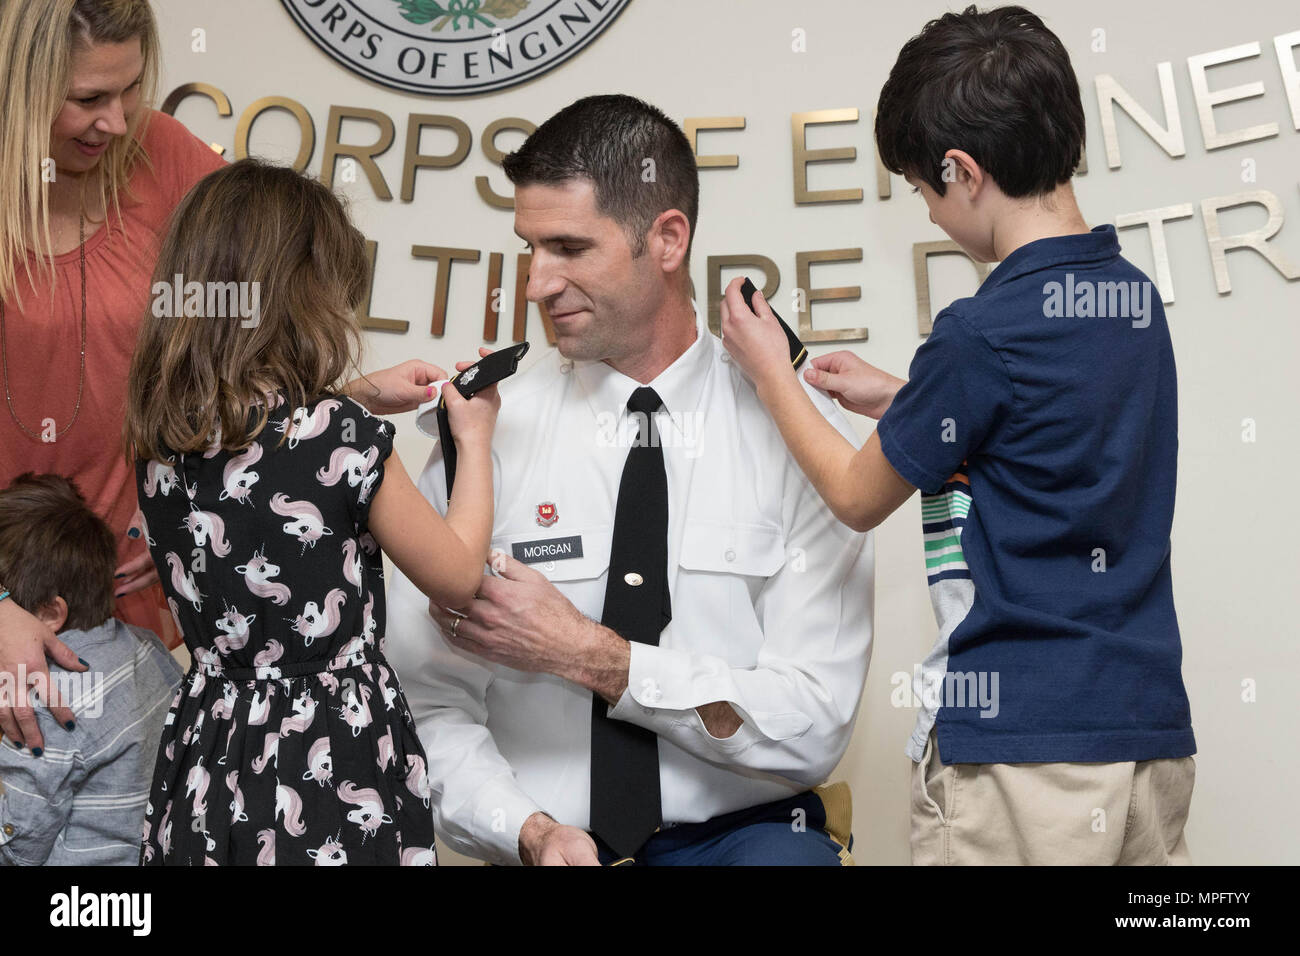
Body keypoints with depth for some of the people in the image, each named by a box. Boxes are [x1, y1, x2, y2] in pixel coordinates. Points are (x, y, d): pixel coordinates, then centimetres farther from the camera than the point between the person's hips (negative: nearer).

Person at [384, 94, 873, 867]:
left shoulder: (793, 429, -4)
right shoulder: (486, 431, -2)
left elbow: (813, 728, -9)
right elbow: (434, 709, -2)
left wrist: (588, 654, -14)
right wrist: (532, 832, -17)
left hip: (746, 830, -1)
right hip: (559, 844, 2)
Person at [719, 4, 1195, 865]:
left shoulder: (982, 331, -18)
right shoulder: (1138, 300, 5)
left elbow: (859, 498, -4)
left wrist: (770, 373, 9)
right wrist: (903, 402, 17)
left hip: (1018, 743, -7)